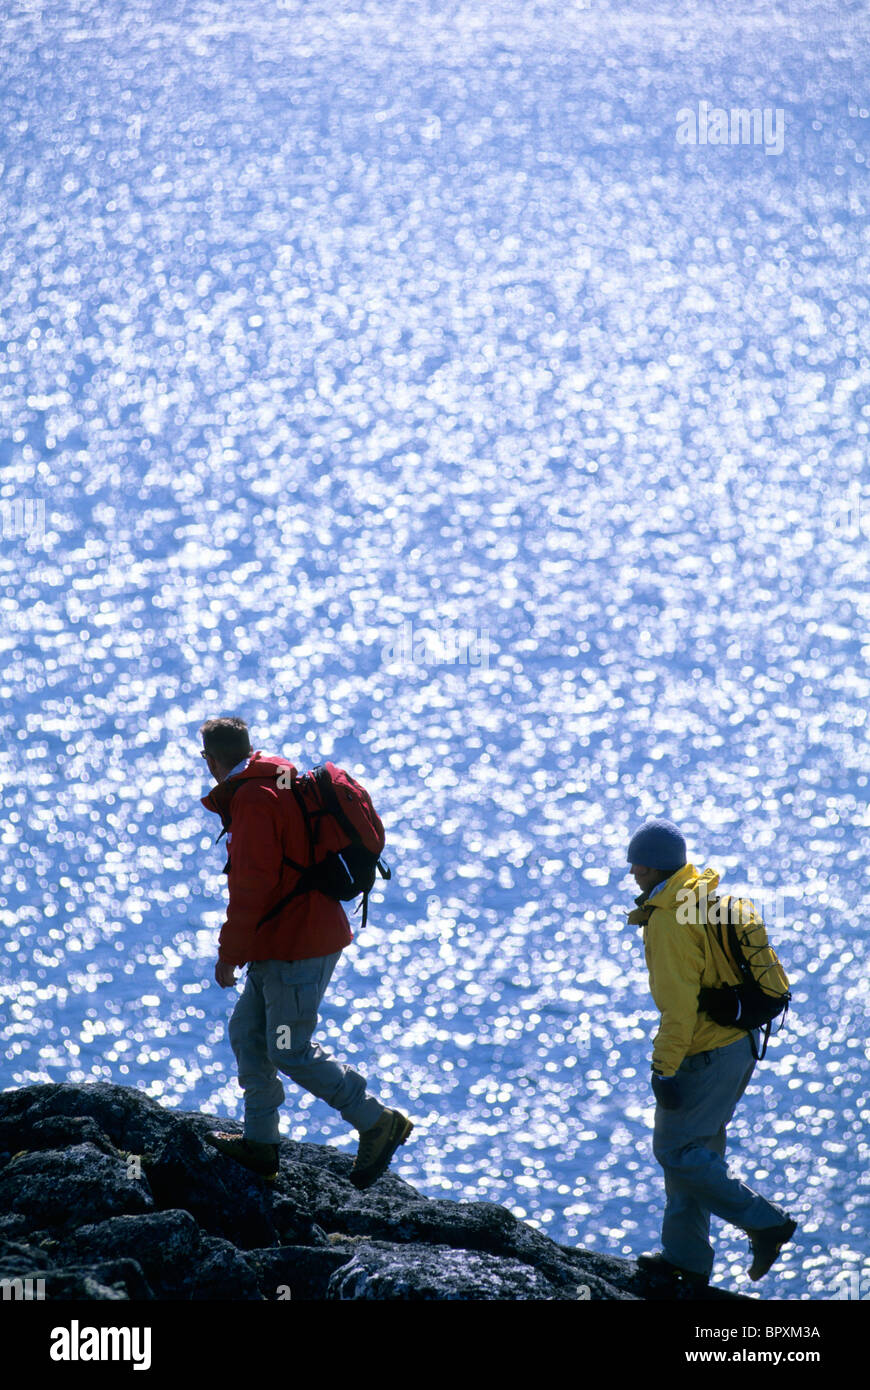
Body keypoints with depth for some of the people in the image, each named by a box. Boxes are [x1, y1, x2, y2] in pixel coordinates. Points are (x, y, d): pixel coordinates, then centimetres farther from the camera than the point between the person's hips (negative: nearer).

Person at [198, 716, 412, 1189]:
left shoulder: (254, 800, -18)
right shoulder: (280, 785, 15)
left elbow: (253, 887, -22)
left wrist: (230, 953, -15)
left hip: (294, 951, -10)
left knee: (291, 1052, -6)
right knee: (247, 1032, 15)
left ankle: (378, 1123, 0)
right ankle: (260, 1142, 21)